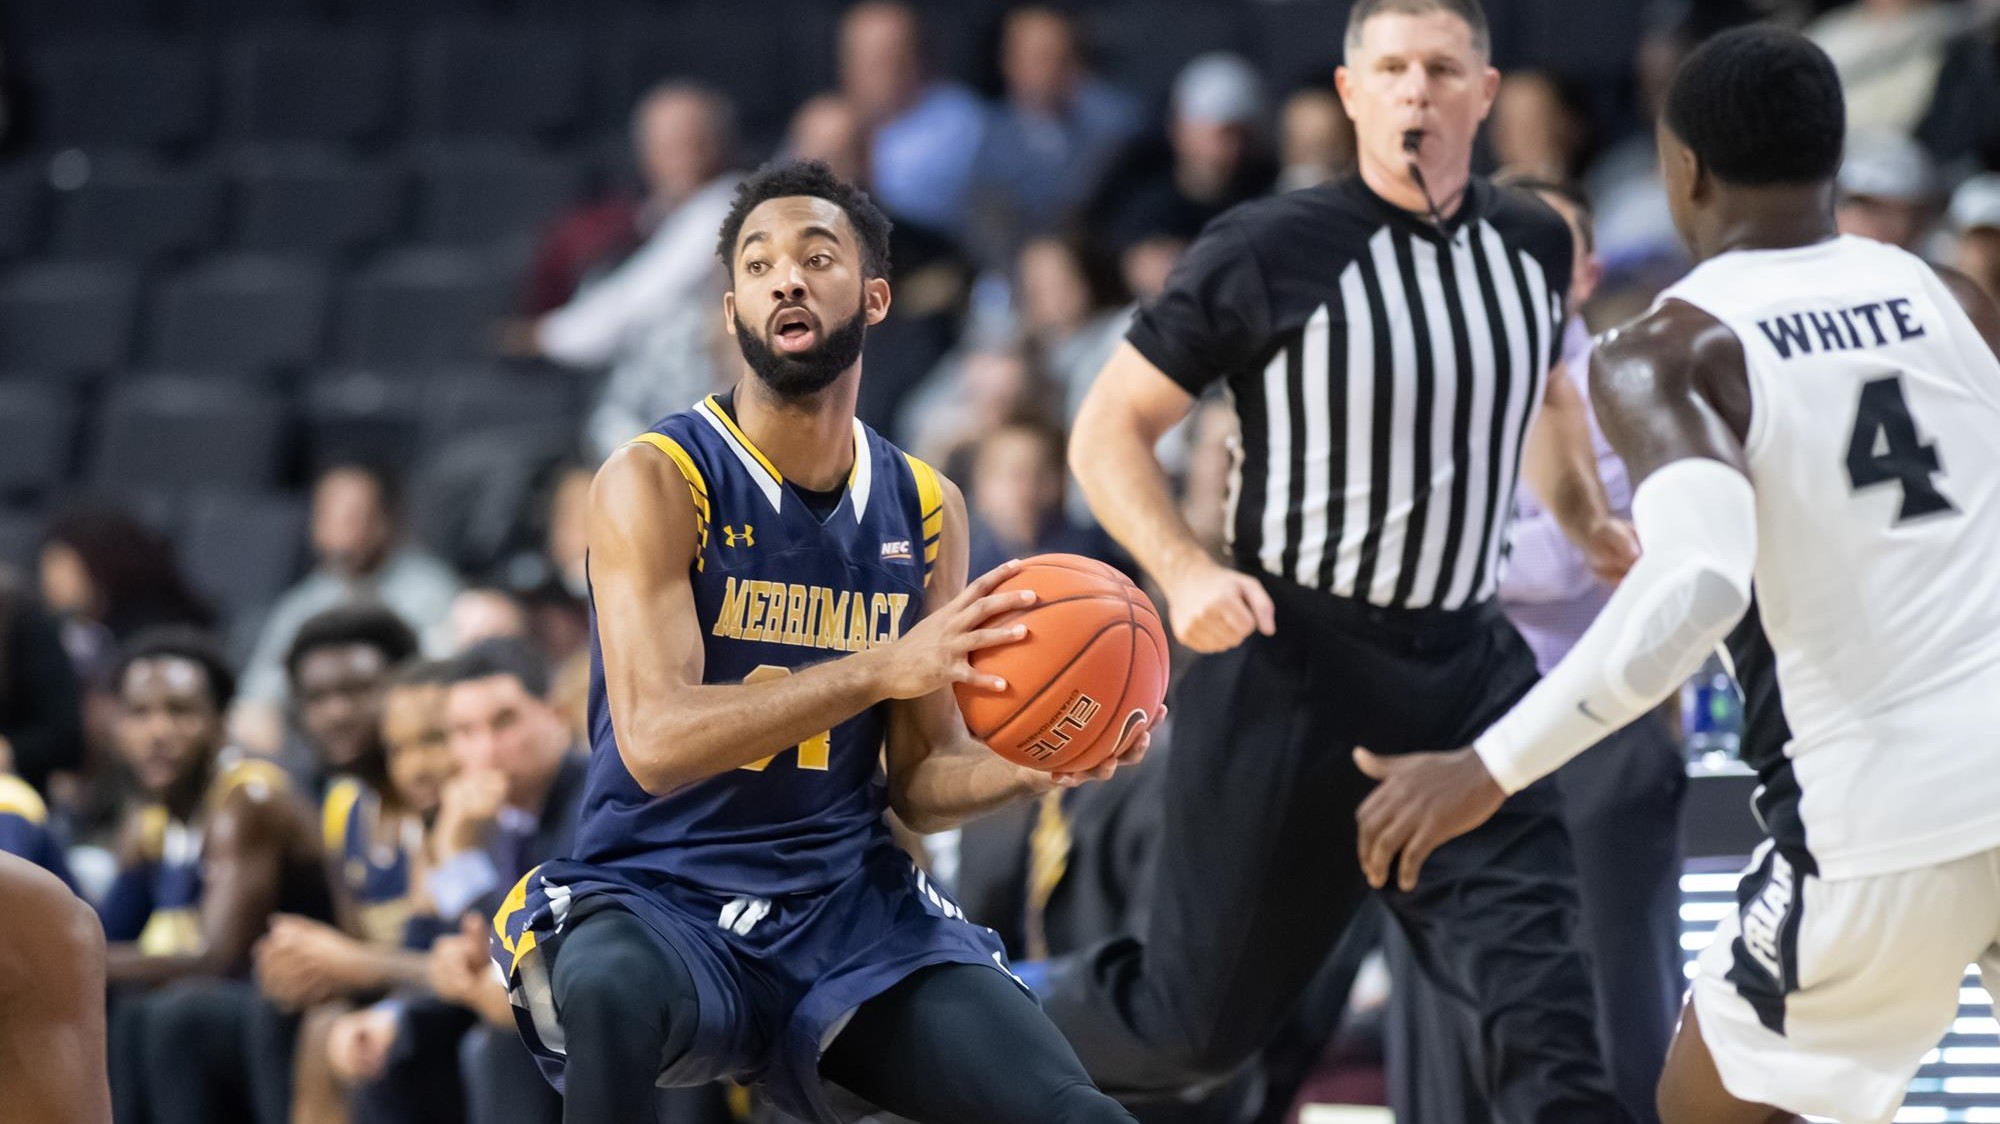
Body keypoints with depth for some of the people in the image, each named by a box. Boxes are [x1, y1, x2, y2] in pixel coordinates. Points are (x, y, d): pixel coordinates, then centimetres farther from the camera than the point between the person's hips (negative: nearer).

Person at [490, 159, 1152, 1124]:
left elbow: (922, 782, 11)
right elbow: (656, 739, -22)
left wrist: (1027, 770, -12)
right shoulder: (656, 482, -9)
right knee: (613, 988, -40)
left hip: (851, 901, 4)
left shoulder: (924, 510, 7)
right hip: (662, 897, -4)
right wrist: (882, 669, -31)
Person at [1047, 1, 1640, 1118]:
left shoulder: (1533, 243, 4)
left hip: (1462, 664, 4)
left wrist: (1591, 522, 10)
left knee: (1539, 983, -14)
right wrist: (1187, 573, -21)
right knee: (1197, 1022, 5)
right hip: (1294, 666, -4)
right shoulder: (1270, 252, -12)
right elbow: (1109, 429, -6)